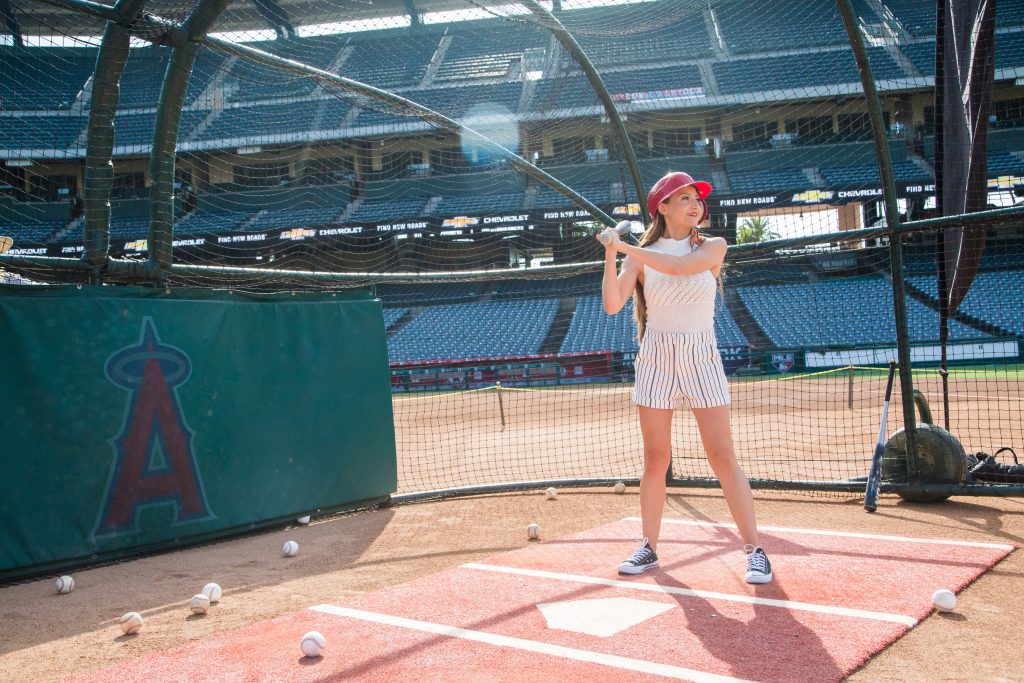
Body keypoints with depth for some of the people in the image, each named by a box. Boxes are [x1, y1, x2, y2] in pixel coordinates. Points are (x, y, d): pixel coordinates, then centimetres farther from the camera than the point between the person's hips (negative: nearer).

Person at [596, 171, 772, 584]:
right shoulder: (640, 255, 3)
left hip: (701, 359, -1)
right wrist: (611, 255, -19)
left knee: (723, 457, -3)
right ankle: (649, 547, 16)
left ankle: (754, 550, 5)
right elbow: (613, 306, -8)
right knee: (655, 459, 5)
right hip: (655, 360, 1)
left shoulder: (712, 247, 1)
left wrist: (624, 246, -19)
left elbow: (679, 265, -20)